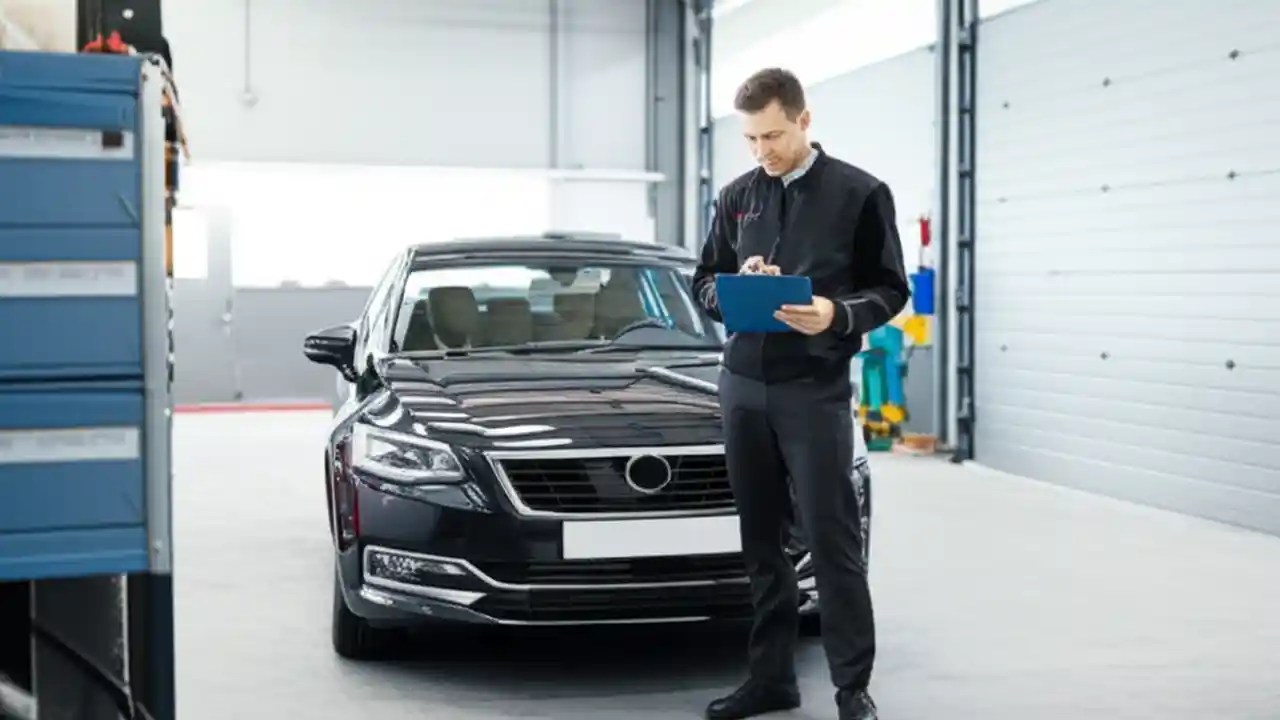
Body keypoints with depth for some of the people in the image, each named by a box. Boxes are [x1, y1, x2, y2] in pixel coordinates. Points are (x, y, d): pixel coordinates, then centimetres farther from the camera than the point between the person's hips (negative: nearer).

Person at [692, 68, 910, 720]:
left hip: (816, 391, -4)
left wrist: (837, 315, -19)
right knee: (761, 541, 9)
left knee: (833, 542, -3)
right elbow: (705, 284, 15)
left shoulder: (859, 193, -1)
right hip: (743, 386, 4)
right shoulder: (735, 197, 12)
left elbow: (890, 290, 0)